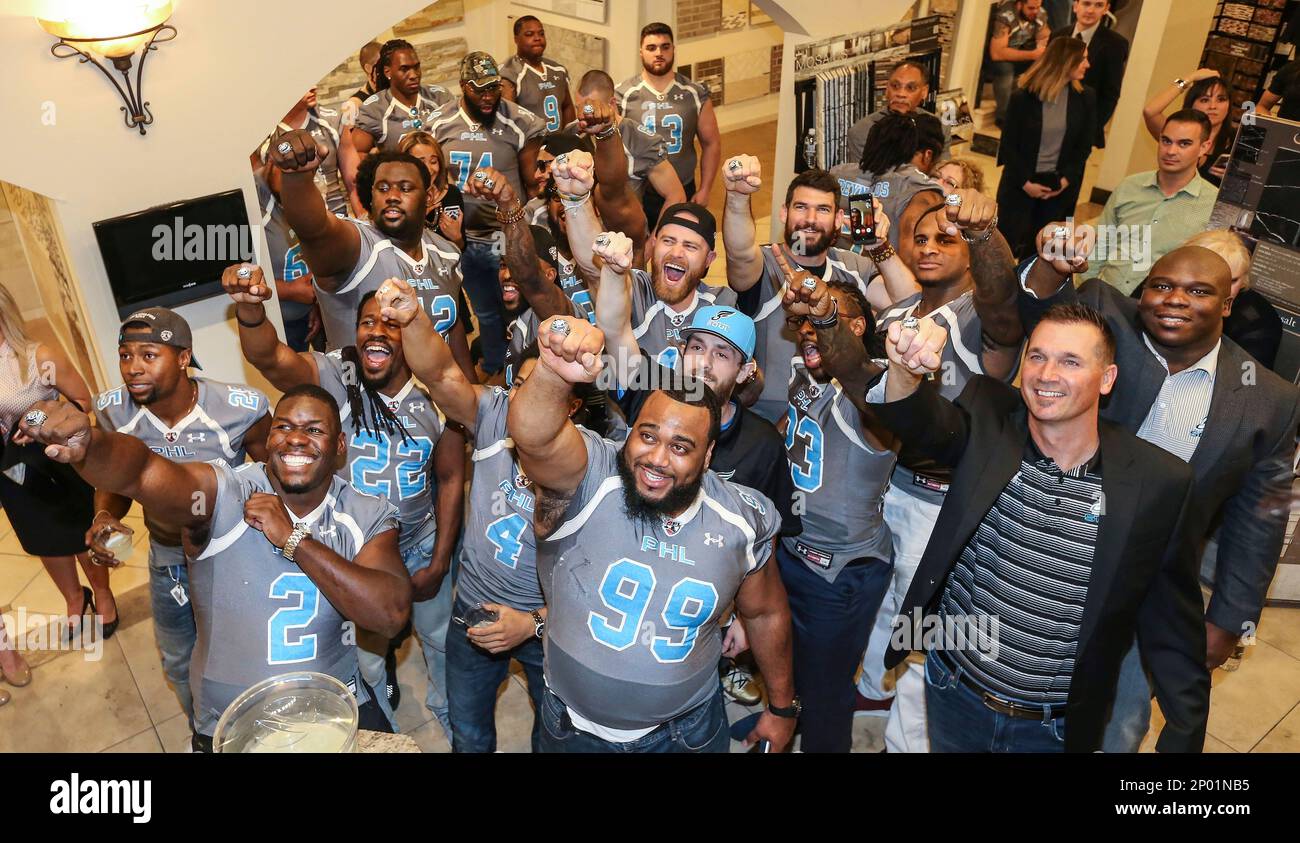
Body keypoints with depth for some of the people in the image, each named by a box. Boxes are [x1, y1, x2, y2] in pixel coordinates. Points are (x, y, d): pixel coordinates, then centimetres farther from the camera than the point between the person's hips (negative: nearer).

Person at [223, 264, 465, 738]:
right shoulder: (333, 376, -20)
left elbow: (450, 478, -7)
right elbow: (271, 358, -40)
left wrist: (439, 563, -6)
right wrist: (249, 308, -61)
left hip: (421, 544, 2)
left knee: (440, 636, 24)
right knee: (365, 655, 20)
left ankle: (446, 705, 57)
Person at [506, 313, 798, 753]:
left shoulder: (743, 520, -13)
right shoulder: (586, 477, -24)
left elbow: (766, 613, 4)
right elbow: (532, 436, -46)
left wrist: (782, 706, 13)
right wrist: (554, 371, -66)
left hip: (689, 729, 1)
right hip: (575, 728, 0)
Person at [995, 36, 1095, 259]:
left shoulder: (1086, 98, -2)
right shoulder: (1024, 96, -11)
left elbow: (1084, 146, 4)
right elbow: (1009, 144, -7)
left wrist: (1066, 180, -7)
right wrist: (1025, 183, -12)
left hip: (1058, 185, 3)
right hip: (1021, 184, -3)